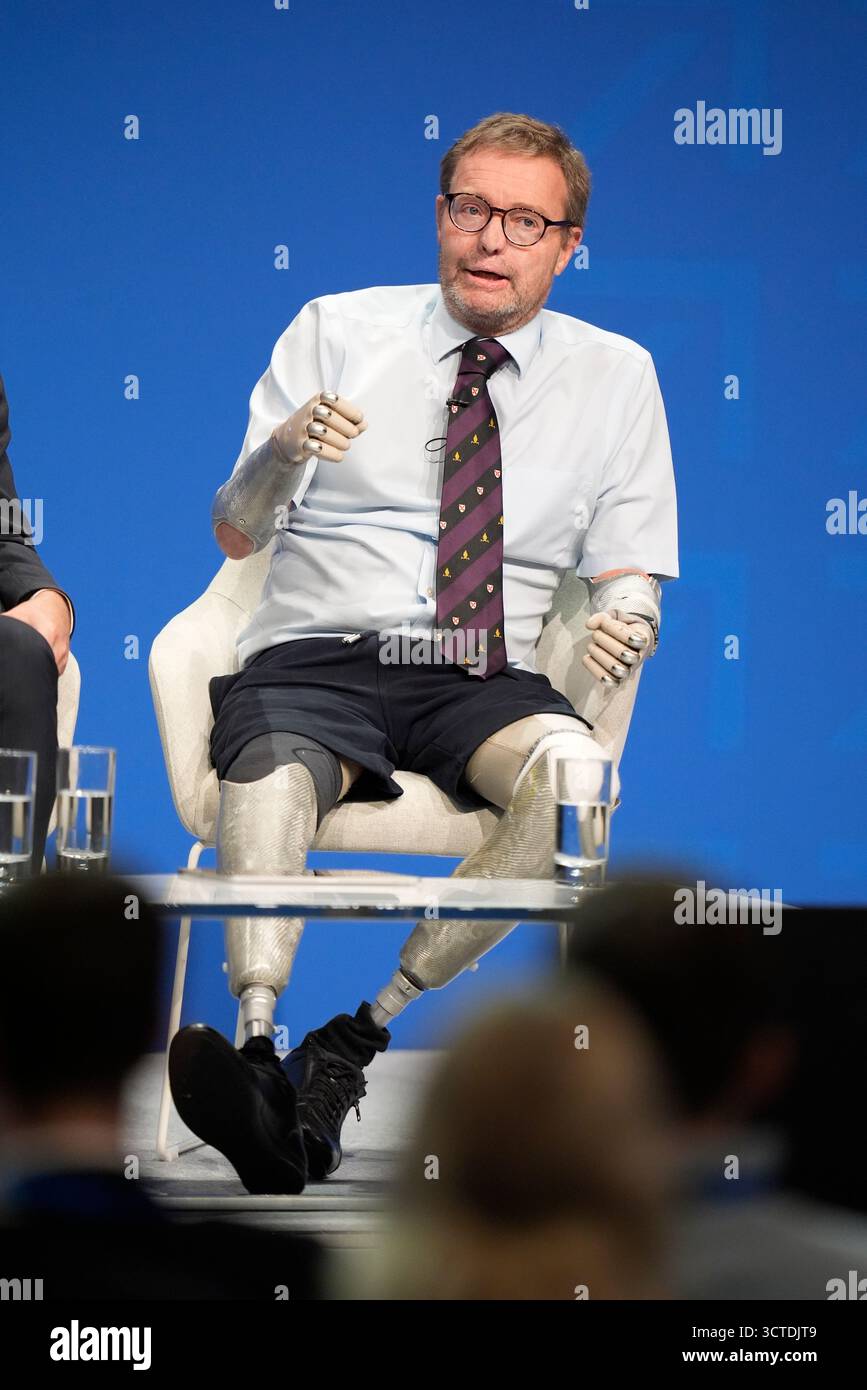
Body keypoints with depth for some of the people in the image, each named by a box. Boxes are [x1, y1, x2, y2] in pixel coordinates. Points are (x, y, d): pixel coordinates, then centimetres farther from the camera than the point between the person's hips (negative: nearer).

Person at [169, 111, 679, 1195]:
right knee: (269, 777, -36)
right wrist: (280, 452, -15)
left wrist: (629, 614, -12)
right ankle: (257, 1047, -55)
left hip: (481, 684, 1)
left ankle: (365, 1032, -29)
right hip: (315, 658, -1)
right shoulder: (336, 332, 11)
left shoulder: (615, 374, 15)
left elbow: (628, 568, 13)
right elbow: (234, 536, 8)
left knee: (572, 772, -34)